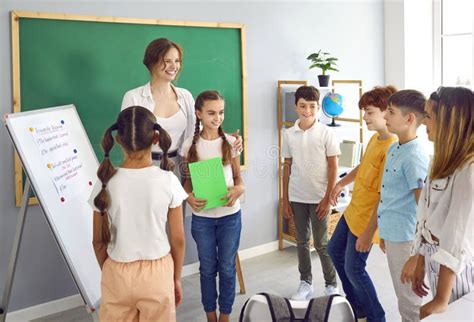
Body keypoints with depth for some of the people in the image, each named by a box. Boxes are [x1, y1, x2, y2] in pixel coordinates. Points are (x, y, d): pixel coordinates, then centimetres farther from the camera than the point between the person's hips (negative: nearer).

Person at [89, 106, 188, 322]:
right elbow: (178, 239, -6)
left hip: (118, 274, 1)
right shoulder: (168, 181, -13)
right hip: (157, 273, 0)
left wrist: (109, 275, 14)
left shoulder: (106, 183, -11)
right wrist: (176, 279, 8)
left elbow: (99, 241, -2)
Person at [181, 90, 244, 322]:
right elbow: (188, 180, 2)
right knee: (207, 268, 13)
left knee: (227, 268, 10)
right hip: (202, 216, 0)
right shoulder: (190, 145, -4)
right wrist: (188, 197, -19)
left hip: (230, 215, 0)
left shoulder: (231, 142, -4)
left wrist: (238, 189, -21)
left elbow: (238, 177, 2)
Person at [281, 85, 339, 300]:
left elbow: (333, 167, -5)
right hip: (296, 198, 3)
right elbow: (287, 167, 7)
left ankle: (331, 285, 20)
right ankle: (305, 283, 27)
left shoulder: (326, 133, -7)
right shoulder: (289, 134, 2)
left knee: (321, 243, 4)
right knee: (302, 242, 13)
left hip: (319, 198, -3)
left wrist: (328, 198, -10)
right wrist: (285, 200, 6)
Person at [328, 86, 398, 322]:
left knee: (354, 269, 3)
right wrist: (341, 183, 15)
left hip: (366, 219, -10)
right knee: (335, 250, 22)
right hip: (352, 210, 10)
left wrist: (369, 232, -26)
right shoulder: (375, 138, 2)